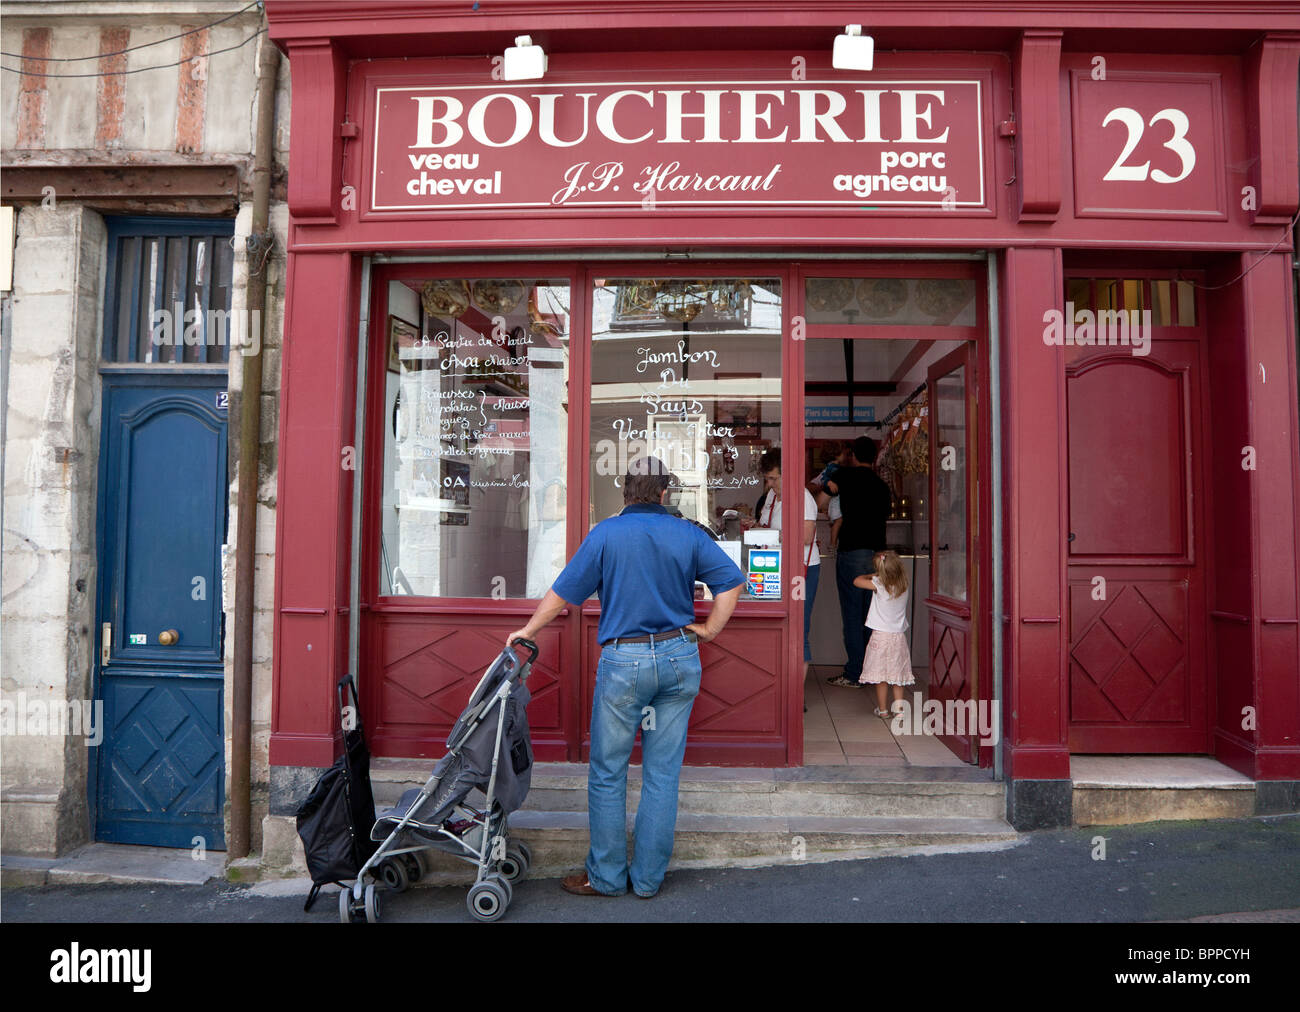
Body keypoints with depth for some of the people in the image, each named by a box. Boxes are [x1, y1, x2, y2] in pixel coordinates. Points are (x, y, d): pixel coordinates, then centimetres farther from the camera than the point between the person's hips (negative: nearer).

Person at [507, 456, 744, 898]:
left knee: (607, 774, 9)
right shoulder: (688, 535, 3)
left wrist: (528, 631, 12)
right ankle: (649, 877, 19)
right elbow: (731, 581, 0)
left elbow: (563, 592, -1)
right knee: (663, 774, 10)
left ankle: (607, 876, 18)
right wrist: (709, 630, 6)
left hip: (624, 662, -3)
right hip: (680, 659, 3)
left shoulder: (605, 534, -4)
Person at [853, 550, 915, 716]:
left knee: (880, 674, 5)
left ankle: (882, 709, 11)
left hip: (881, 636, -4)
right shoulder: (903, 585, -2)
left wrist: (871, 576, 10)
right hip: (899, 636, 4)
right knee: (897, 675, 11)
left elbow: (857, 581, -4)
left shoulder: (879, 584, -15)